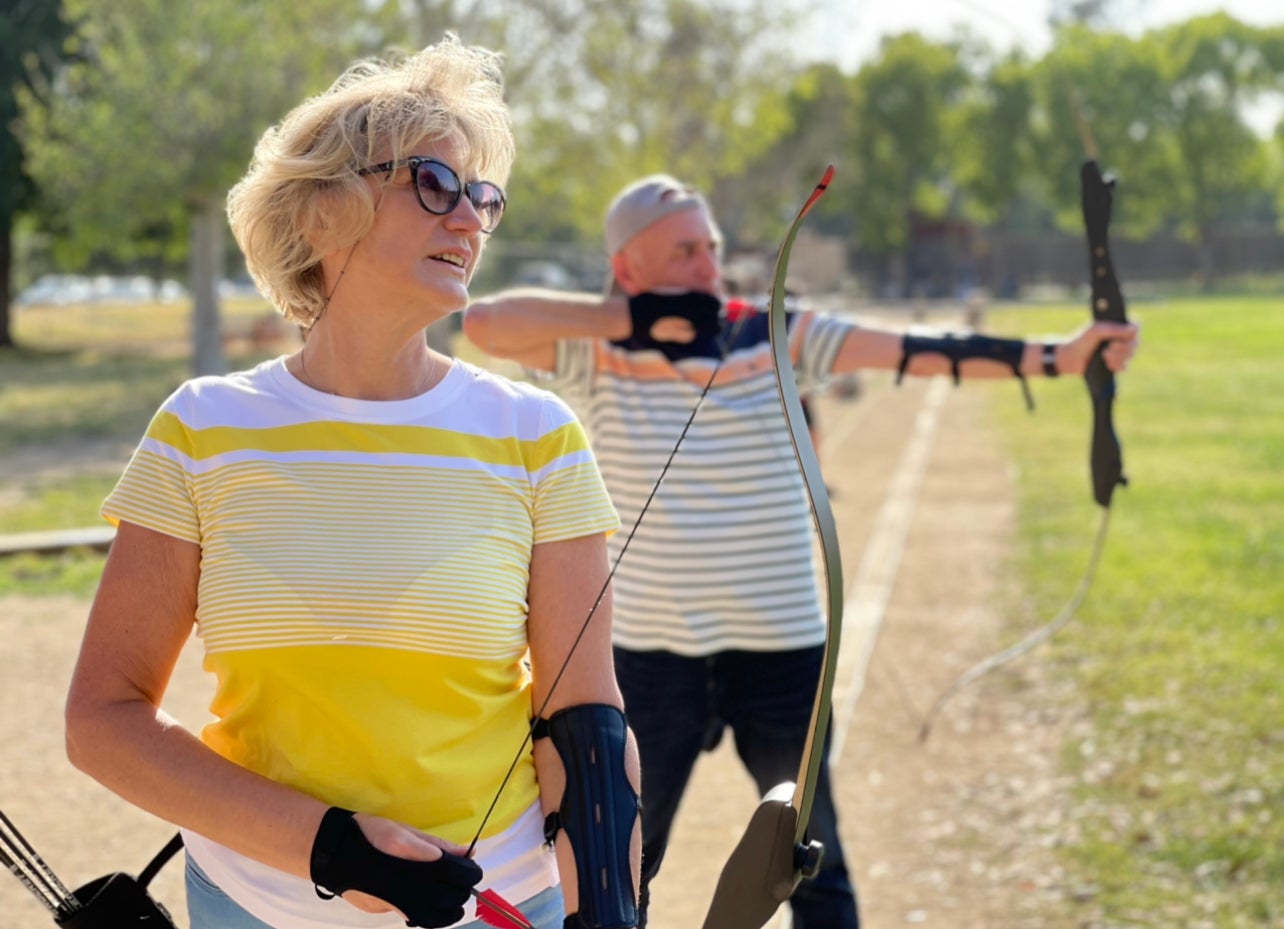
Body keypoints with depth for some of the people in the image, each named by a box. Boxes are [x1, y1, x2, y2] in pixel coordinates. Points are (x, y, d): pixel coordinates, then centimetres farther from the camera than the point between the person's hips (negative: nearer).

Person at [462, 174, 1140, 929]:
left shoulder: (781, 341, -3)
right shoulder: (598, 357, -6)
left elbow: (916, 351, -10)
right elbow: (485, 323, -21)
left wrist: (1052, 357, -20)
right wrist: (633, 319, -22)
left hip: (782, 650, 1)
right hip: (652, 659, -1)